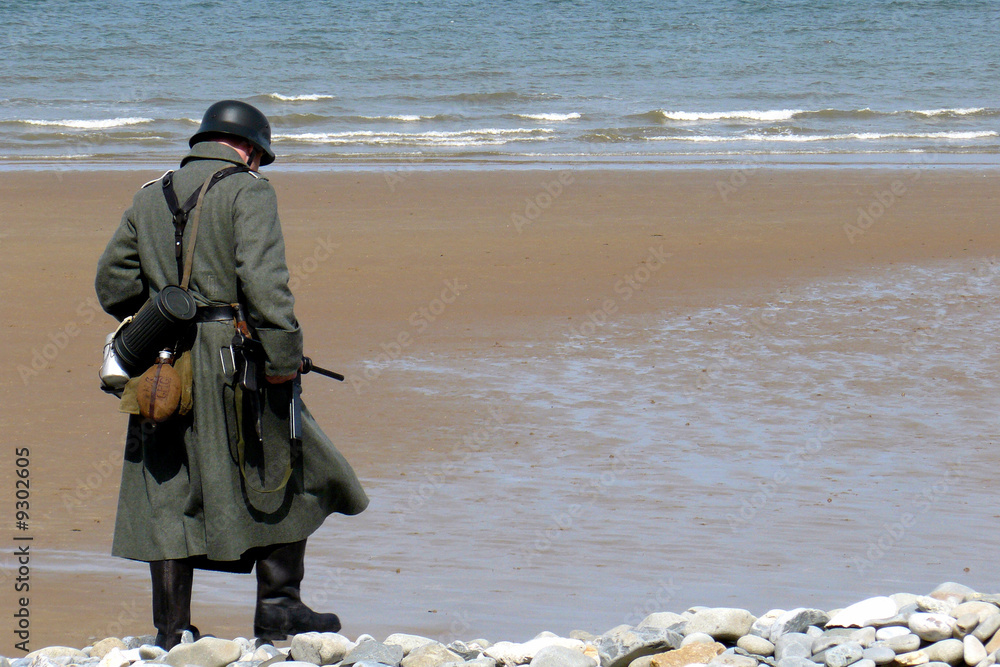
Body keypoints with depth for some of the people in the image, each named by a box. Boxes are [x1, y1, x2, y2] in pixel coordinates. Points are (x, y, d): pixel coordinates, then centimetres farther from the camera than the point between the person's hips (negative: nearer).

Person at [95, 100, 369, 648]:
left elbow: (112, 283, 16)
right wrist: (283, 355, -17)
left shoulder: (150, 196, 16)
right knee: (283, 471, 10)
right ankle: (278, 603, 6)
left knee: (168, 493, 7)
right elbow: (263, 278, -16)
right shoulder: (248, 190, -2)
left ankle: (171, 628, 6)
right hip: (230, 355, -5)